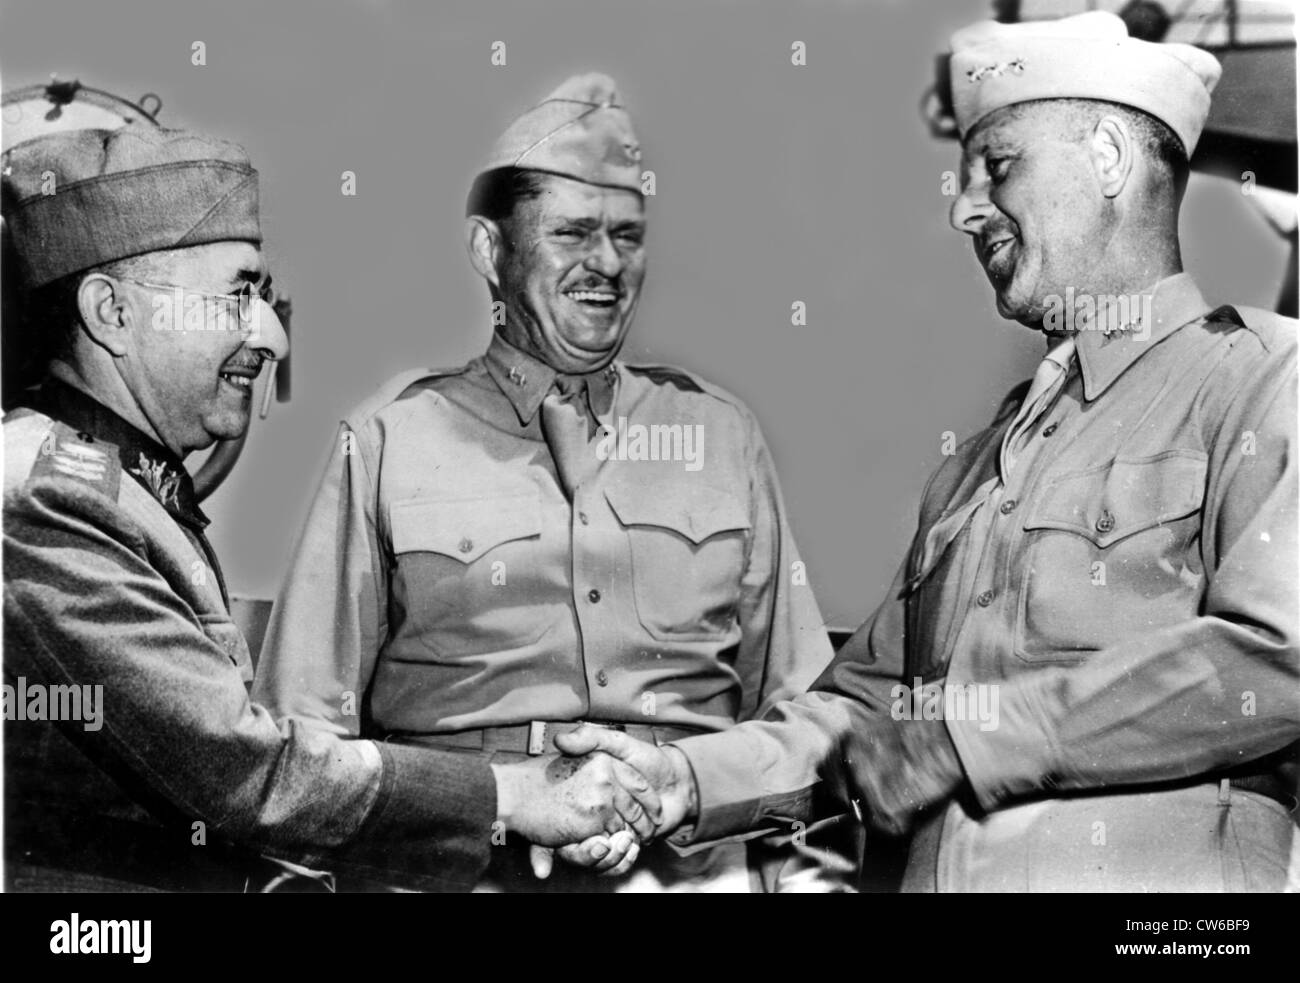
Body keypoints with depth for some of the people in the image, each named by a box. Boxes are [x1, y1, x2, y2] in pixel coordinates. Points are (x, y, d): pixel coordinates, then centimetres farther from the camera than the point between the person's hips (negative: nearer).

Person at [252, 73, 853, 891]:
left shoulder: (720, 433, 13)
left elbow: (796, 708, 15)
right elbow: (307, 729, 7)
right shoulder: (389, 440, 5)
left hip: (702, 866, 2)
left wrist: (813, 876, 7)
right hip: (466, 867, -1)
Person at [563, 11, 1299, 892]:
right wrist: (689, 779, 3)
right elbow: (871, 698, 18)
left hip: (1149, 872, -5)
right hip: (936, 868, 5)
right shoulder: (975, 468, 20)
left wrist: (963, 731, -10)